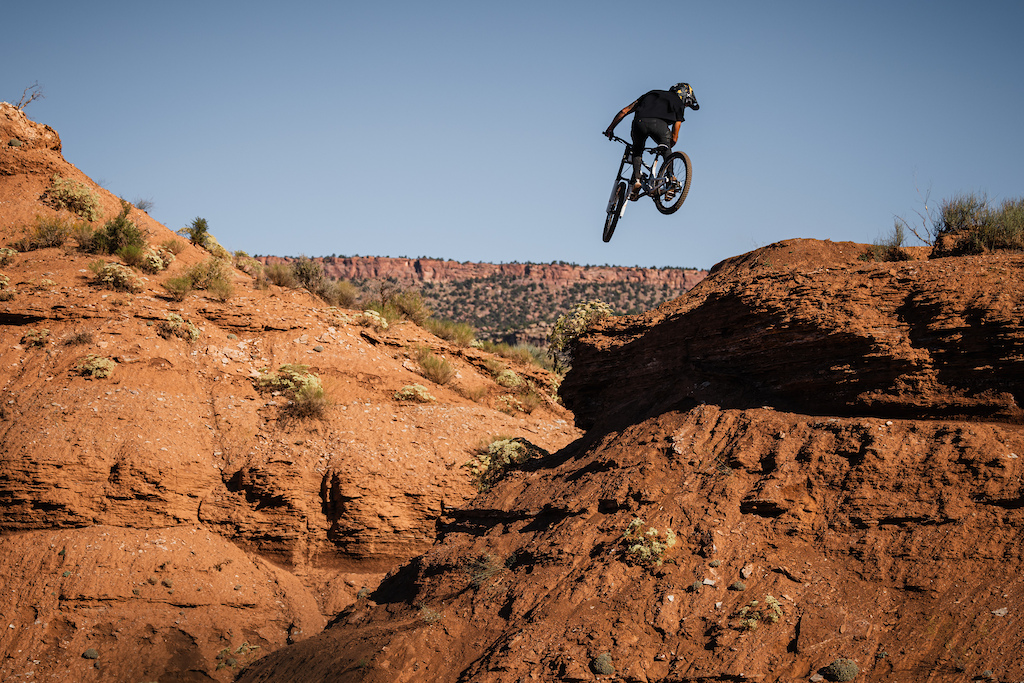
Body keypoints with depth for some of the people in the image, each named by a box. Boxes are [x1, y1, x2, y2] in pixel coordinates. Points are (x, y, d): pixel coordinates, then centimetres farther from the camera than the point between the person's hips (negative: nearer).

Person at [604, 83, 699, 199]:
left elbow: (624, 111, 34)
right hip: (659, 124, -2)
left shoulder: (651, 94, 39)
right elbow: (674, 137, 25)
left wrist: (610, 129, 43)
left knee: (637, 150, 29)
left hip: (639, 123, 2)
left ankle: (636, 180, 11)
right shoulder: (679, 104, 30)